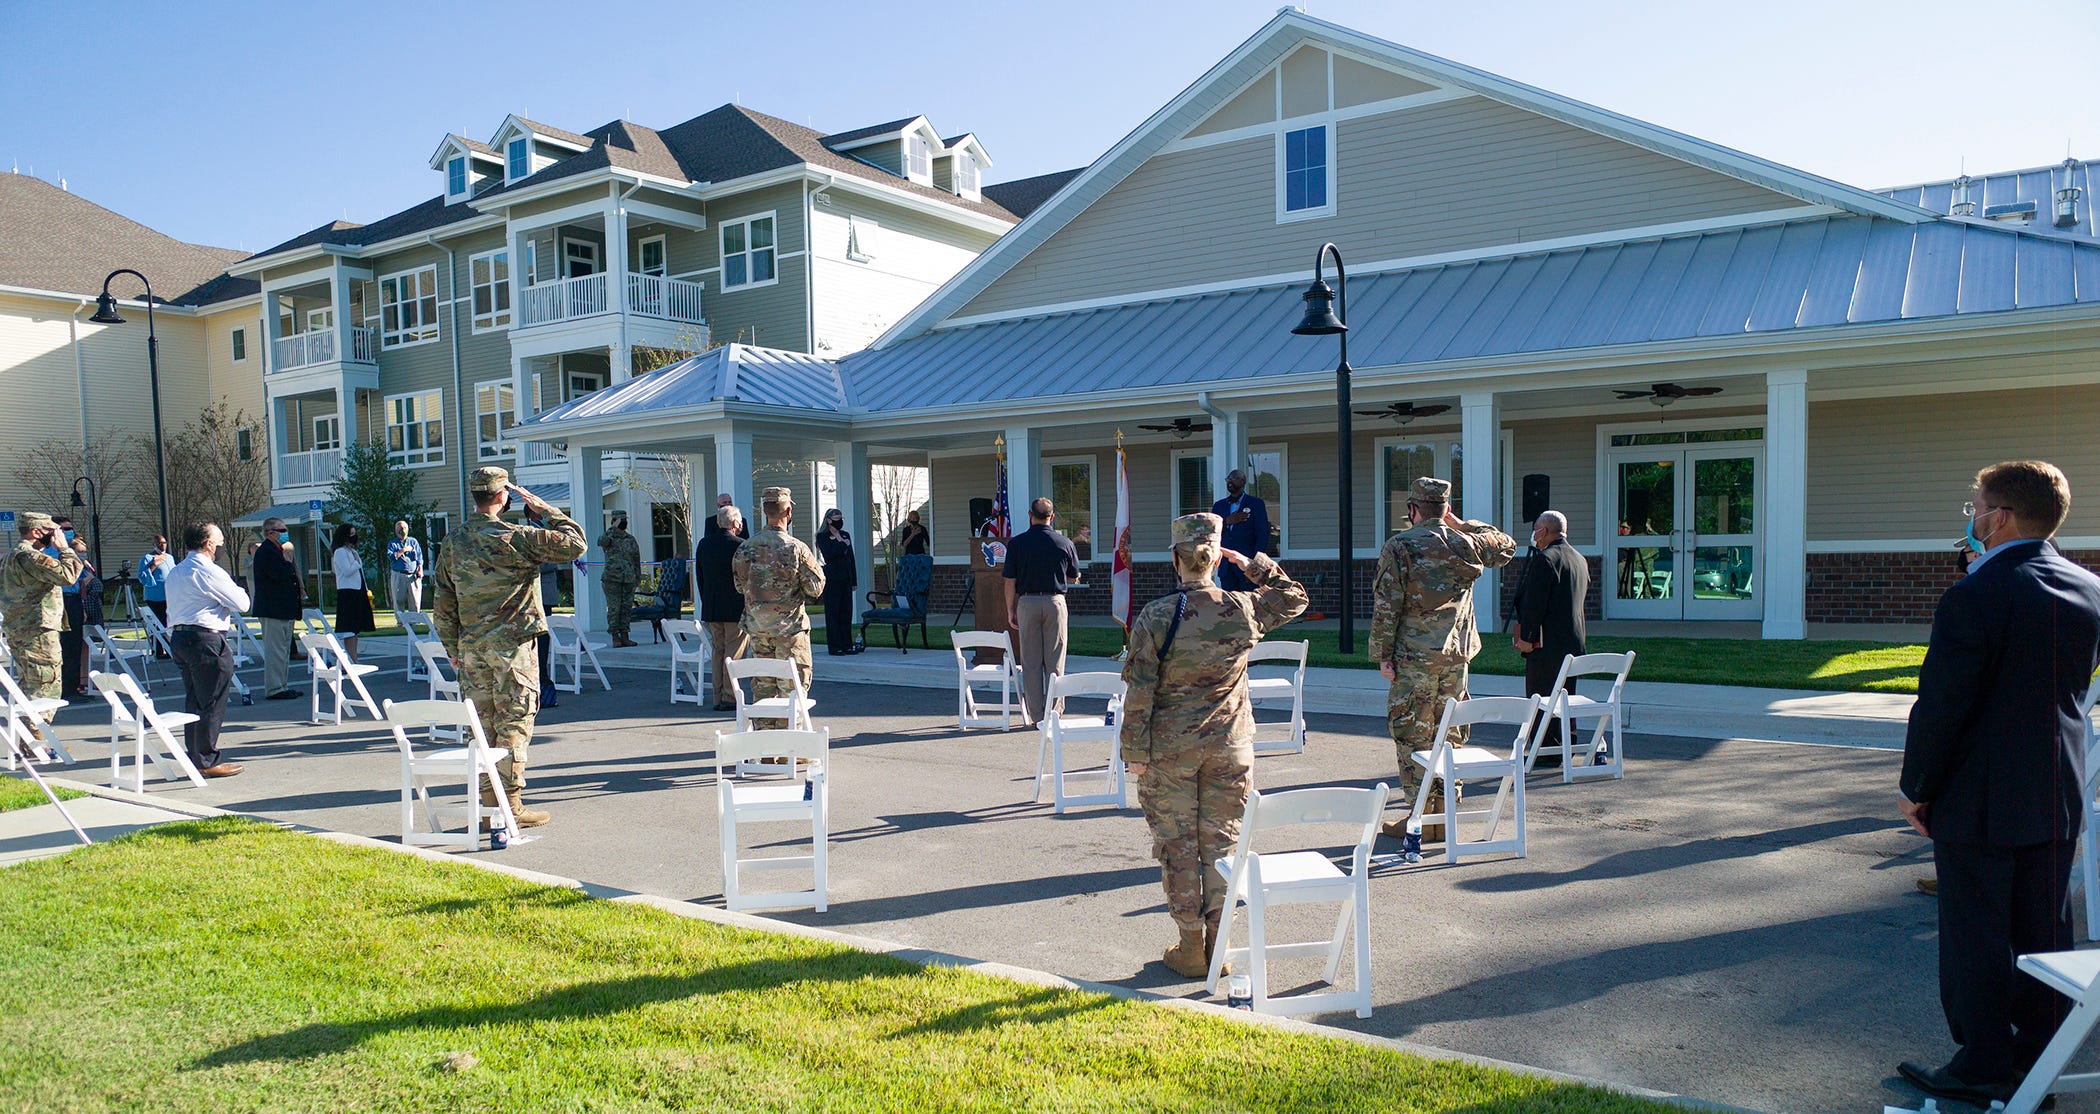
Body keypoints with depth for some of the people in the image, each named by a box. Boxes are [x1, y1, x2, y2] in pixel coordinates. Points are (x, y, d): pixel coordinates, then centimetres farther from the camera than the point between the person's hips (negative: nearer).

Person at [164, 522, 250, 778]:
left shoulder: (175, 573, 17)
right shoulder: (210, 572, -13)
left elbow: (171, 612, 20)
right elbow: (242, 603, -11)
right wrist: (233, 586, 8)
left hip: (179, 637, 10)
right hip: (206, 640, -10)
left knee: (194, 701, 14)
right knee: (211, 704, -3)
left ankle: (196, 758, 19)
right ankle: (207, 761, 0)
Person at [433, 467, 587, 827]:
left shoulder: (453, 543, 7)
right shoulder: (516, 538, -12)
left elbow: (441, 605, 10)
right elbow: (576, 544, -12)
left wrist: (454, 650, 17)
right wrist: (544, 510, -2)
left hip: (472, 648, 6)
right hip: (512, 644, -5)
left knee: (481, 724, 11)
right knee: (513, 723, 0)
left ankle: (488, 801, 16)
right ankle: (511, 804, 1)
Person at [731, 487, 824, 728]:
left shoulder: (745, 548, -2)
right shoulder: (796, 548, -14)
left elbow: (740, 586, 9)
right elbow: (815, 589, -8)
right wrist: (818, 570, 10)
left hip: (756, 626, 4)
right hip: (789, 627, -4)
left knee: (761, 686, 13)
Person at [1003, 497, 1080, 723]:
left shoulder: (1016, 543, -3)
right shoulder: (1065, 543, -1)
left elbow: (1010, 581, -2)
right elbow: (1073, 578, 11)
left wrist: (1010, 610, 7)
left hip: (1027, 603, 0)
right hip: (1055, 602, 0)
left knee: (1030, 663, 6)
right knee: (1055, 662, 6)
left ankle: (1036, 715, 8)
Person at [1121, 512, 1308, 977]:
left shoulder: (1154, 617, -12)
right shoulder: (1244, 609, -5)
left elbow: (1140, 692, -10)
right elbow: (1294, 599, 16)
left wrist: (1135, 753, -3)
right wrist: (1254, 565, 12)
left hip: (1169, 748, -2)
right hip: (1230, 746, 2)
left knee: (1177, 844, 9)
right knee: (1221, 842, 13)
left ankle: (1190, 947, 16)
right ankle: (1217, 943, 18)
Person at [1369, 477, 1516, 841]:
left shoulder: (1399, 546, -8)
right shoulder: (1466, 544, 5)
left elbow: (1387, 606, -10)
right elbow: (1507, 545, 27)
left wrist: (1383, 654, -4)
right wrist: (1461, 524, 22)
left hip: (1414, 657, -4)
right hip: (1457, 655, 5)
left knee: (1412, 736, 2)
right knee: (1449, 736, 12)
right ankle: (1444, 814, 18)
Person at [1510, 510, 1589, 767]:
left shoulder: (1544, 559, -16)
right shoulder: (1580, 560, 14)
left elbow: (1534, 602, -20)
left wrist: (1526, 637, -14)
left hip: (1547, 643, -9)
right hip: (1575, 642, 9)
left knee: (1541, 698, -1)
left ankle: (1546, 753, 2)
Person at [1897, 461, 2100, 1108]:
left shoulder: (1976, 597, -19)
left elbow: (1941, 704, -19)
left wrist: (1916, 788, -6)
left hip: (1979, 799, -7)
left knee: (1977, 938, 4)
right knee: (2043, 933, 16)